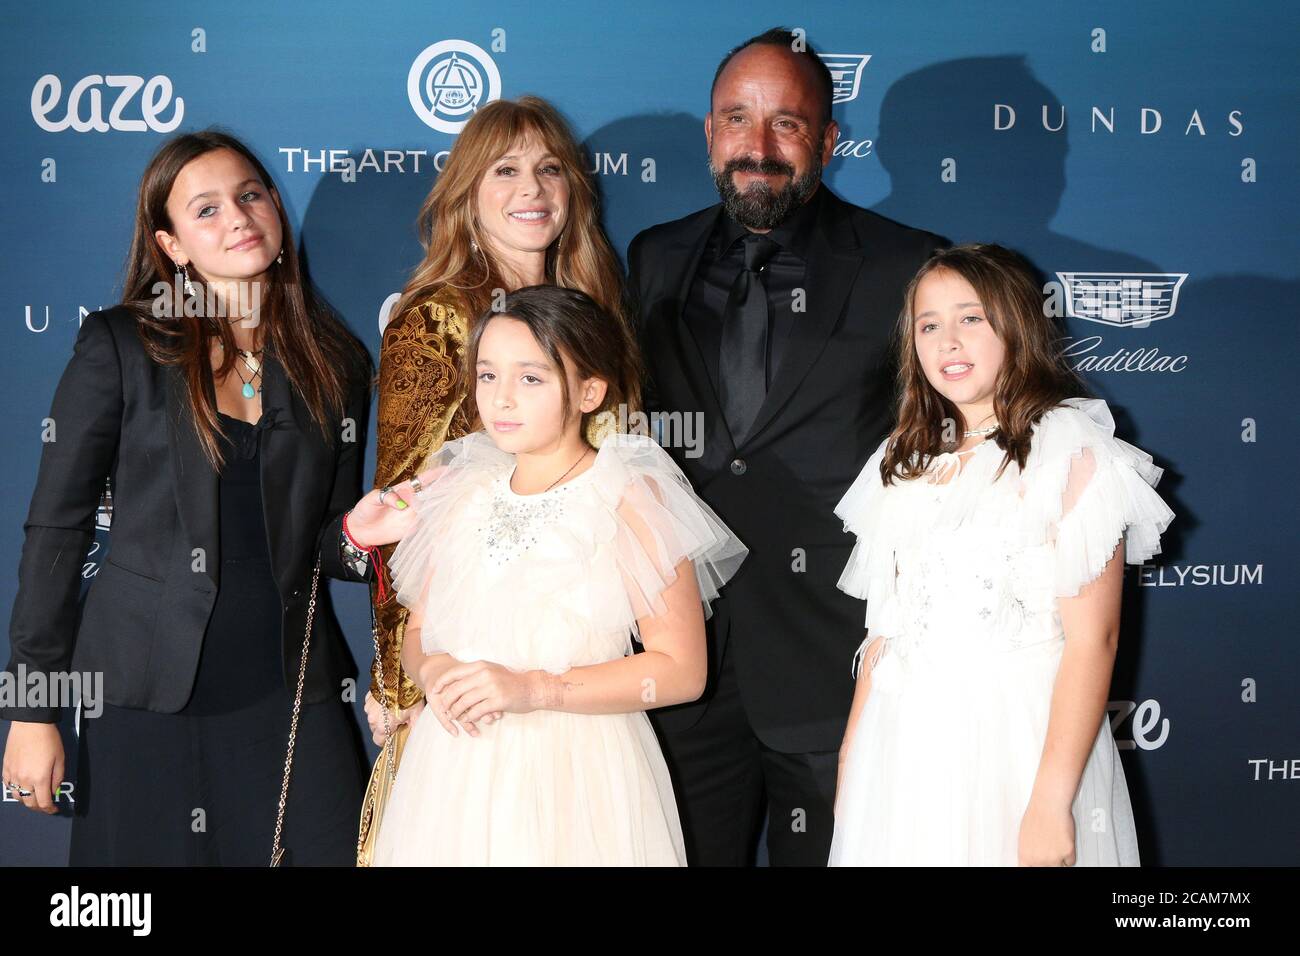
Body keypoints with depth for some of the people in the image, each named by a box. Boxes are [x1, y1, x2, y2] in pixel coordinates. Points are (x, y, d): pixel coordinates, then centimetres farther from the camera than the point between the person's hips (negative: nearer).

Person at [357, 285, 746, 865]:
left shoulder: (629, 497, -8)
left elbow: (681, 670, -12)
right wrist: (432, 671, -9)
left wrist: (534, 688, -19)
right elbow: (418, 631, 14)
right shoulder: (459, 491, 7)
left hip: (572, 779, -4)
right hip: (454, 778, 4)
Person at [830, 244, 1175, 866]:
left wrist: (1051, 802, -20)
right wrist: (853, 754, 9)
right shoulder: (906, 461, 10)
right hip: (907, 740, 5)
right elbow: (886, 621, 12)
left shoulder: (1070, 450, -9)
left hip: (1016, 739, -5)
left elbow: (1092, 639, -15)